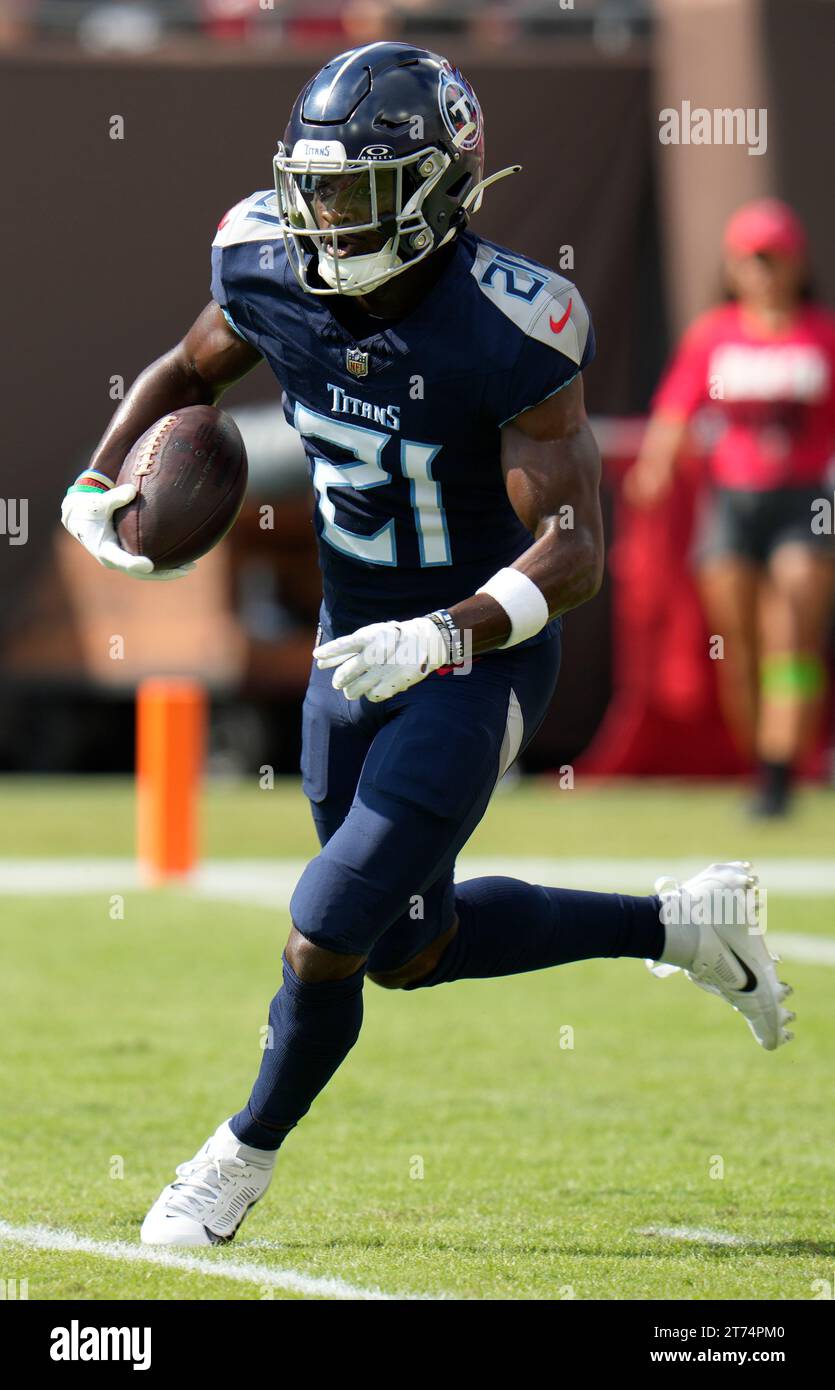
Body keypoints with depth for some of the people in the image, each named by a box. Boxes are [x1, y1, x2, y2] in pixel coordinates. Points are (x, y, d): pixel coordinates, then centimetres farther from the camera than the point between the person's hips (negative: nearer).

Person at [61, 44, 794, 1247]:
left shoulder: (509, 331, -28)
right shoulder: (272, 274, -10)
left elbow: (575, 551, -29)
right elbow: (189, 372, 12)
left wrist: (439, 637, -42)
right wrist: (98, 484, -4)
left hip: (479, 661, -7)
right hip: (356, 648, 7)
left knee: (326, 941, -8)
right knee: (411, 947, 19)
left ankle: (246, 1155, 21)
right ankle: (676, 930, 36)